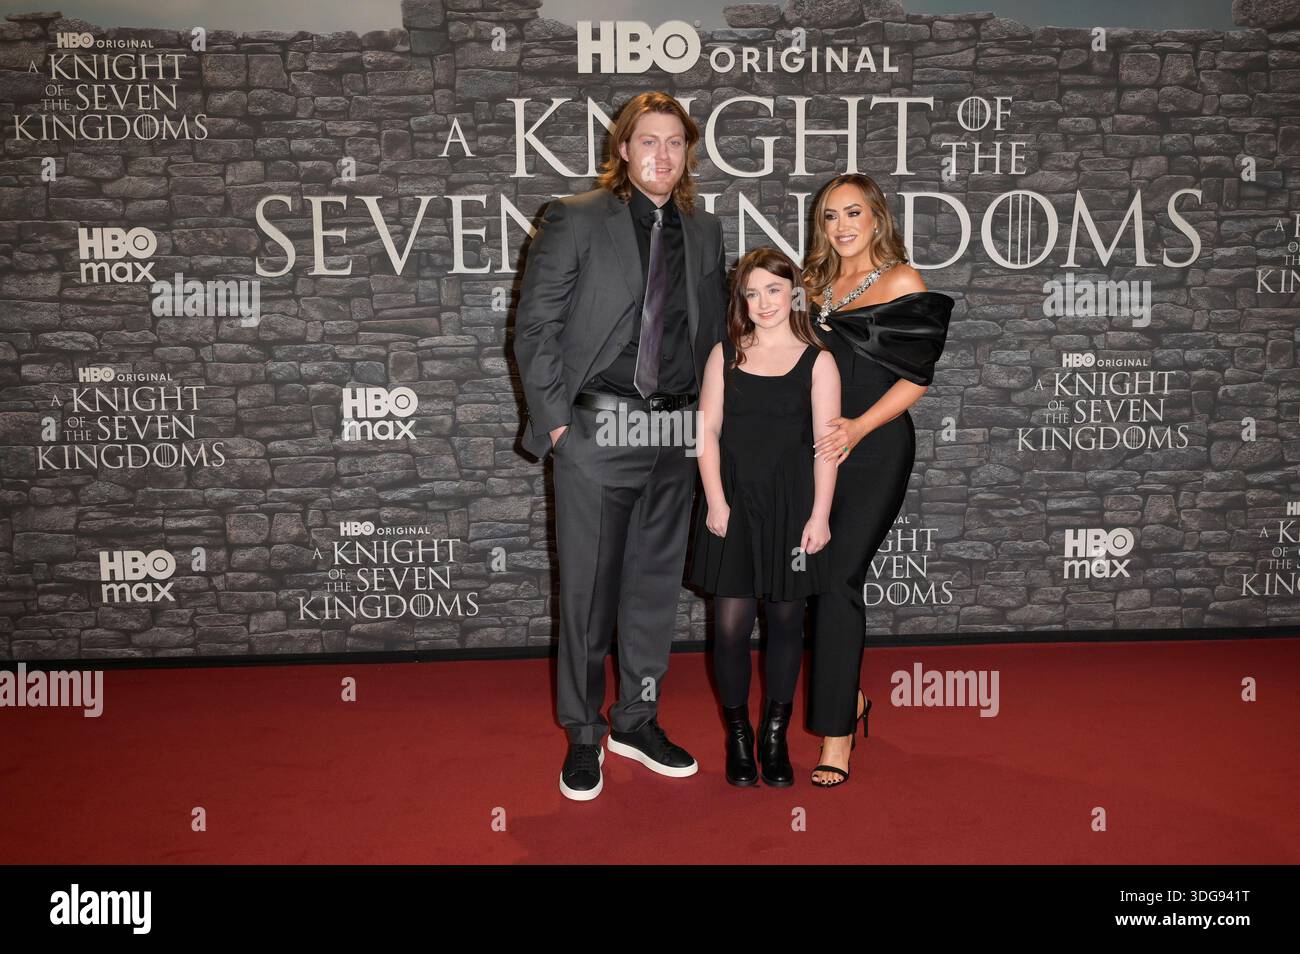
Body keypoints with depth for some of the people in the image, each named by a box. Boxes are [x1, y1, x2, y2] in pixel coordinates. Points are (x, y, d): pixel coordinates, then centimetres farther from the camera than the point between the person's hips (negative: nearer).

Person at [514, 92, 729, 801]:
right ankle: (583, 735, 19)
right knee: (588, 591, 3)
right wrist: (554, 419, -10)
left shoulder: (703, 231, 12)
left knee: (656, 584, 12)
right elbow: (534, 327, -5)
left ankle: (636, 721, 29)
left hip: (674, 435, 5)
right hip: (597, 432, -4)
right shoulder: (576, 219, -2)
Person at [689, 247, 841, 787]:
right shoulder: (726, 354, 7)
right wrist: (715, 500, -6)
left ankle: (776, 734, 22)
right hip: (733, 504, 1)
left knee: (785, 620, 8)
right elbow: (708, 430, 3)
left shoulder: (816, 361, 1)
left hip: (790, 506, -1)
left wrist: (819, 515, -8)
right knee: (731, 625, -1)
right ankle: (737, 735, 17)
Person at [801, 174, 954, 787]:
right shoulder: (818, 282, 16)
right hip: (820, 449, 6)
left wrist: (858, 426, -18)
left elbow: (917, 377, -7)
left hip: (875, 449, -6)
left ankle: (837, 737, -2)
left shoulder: (901, 281, -2)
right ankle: (850, 697, 29)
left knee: (838, 579, -11)